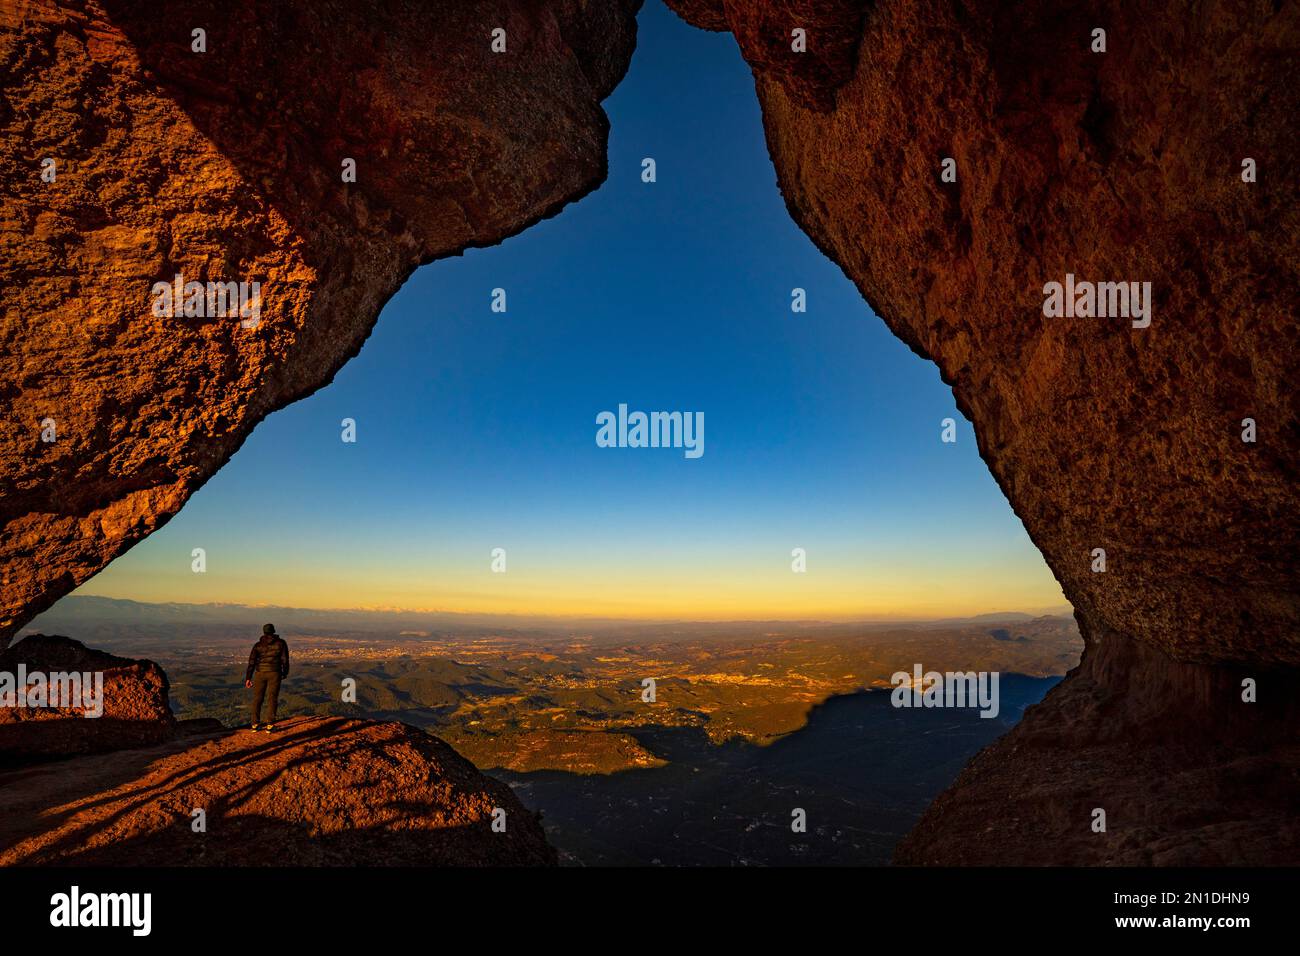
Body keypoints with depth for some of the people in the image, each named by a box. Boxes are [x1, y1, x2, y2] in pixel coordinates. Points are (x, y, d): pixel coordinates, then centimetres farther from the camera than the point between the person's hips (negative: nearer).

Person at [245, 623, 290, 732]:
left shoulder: (258, 645, 5)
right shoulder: (281, 643, 1)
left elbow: (251, 662, 0)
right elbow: (285, 659, -1)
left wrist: (248, 678, 1)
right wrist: (285, 673, 13)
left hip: (260, 673, 2)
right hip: (274, 673, -2)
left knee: (257, 698, 13)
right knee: (273, 698, 4)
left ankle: (255, 724, 14)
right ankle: (270, 725, 3)